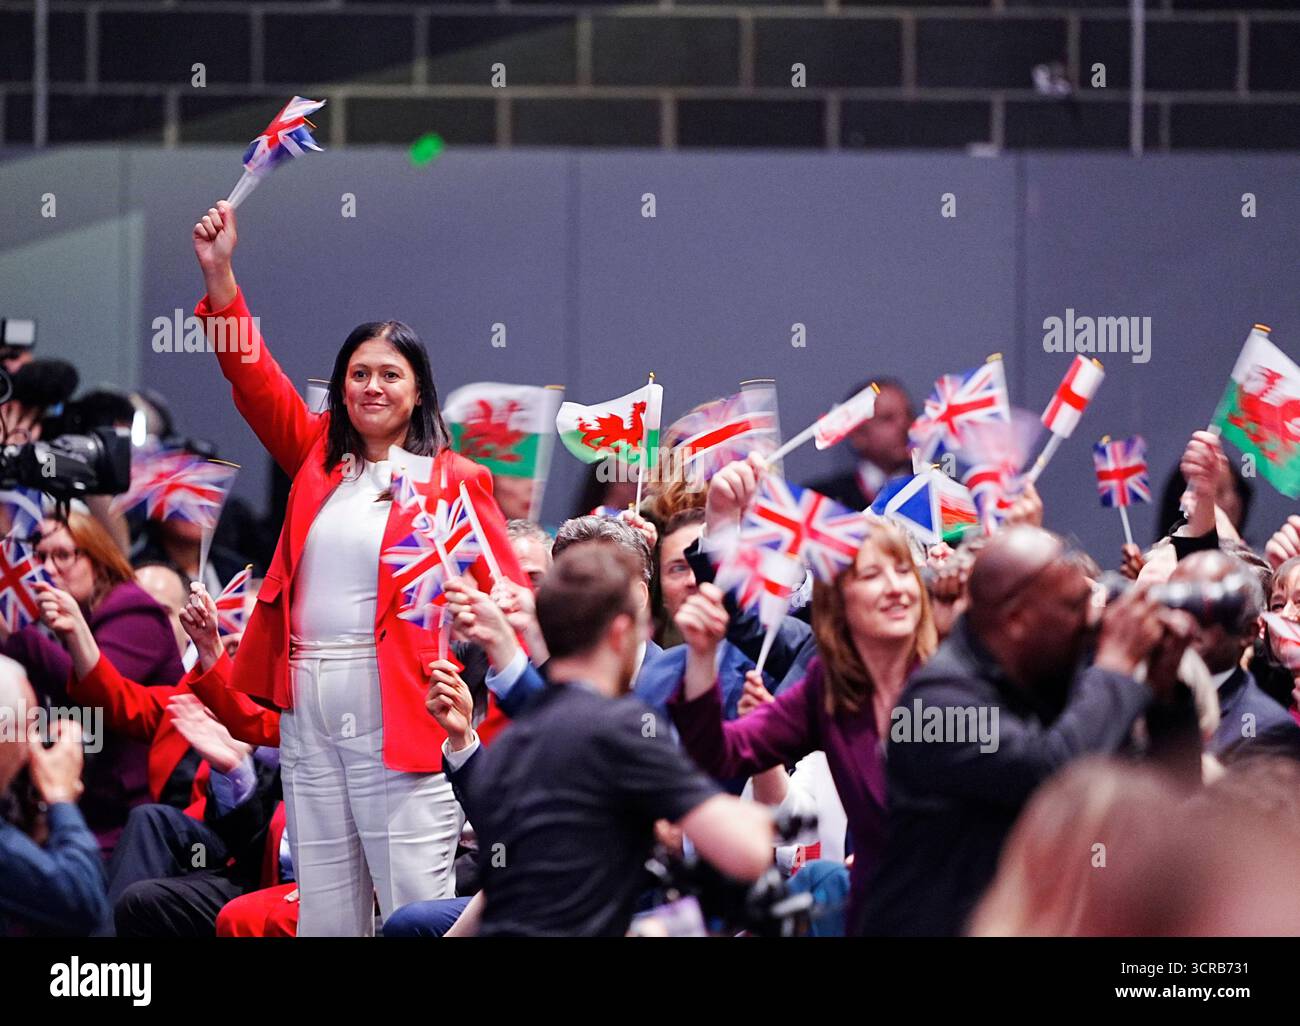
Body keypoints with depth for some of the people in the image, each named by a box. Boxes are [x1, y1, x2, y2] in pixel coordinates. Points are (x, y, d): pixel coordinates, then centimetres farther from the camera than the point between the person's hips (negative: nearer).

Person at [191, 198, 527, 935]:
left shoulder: (454, 480, 0)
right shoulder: (319, 457, 14)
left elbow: (505, 590, -3)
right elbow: (254, 378, 10)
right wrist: (220, 277, 0)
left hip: (401, 709, -5)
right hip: (310, 705, 5)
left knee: (417, 914, -7)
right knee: (324, 910, 9)